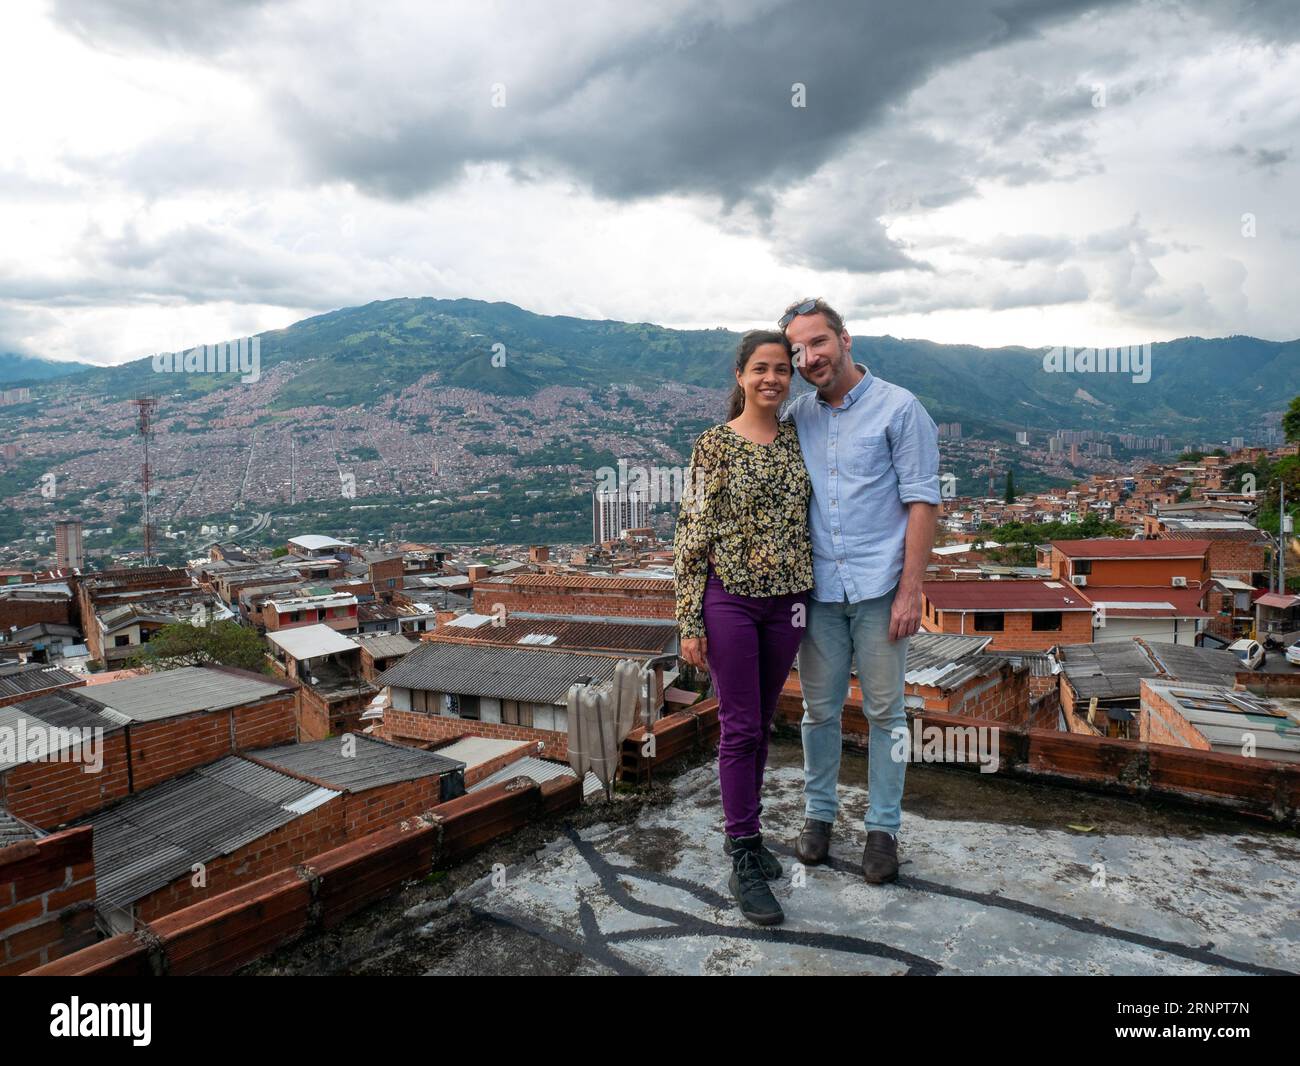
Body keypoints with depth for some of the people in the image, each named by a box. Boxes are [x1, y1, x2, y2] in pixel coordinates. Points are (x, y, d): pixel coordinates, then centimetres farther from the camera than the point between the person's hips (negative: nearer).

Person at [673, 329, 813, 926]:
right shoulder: (714, 445, -6)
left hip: (787, 602, 4)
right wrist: (689, 621, -10)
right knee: (740, 728, 1)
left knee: (761, 725, 15)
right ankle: (744, 861, 15)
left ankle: (743, 831, 32)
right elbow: (692, 534, -7)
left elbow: (808, 519, 15)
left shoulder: (797, 440, 7)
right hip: (730, 601, -4)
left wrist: (814, 600, 12)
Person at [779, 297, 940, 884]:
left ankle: (883, 827, 23)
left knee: (885, 712, 8)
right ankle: (818, 813, 30)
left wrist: (910, 590, -12)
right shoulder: (796, 417, 8)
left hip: (879, 590, -3)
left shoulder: (900, 409, -4)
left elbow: (922, 502, -6)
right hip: (818, 589, 3)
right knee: (819, 709, 12)